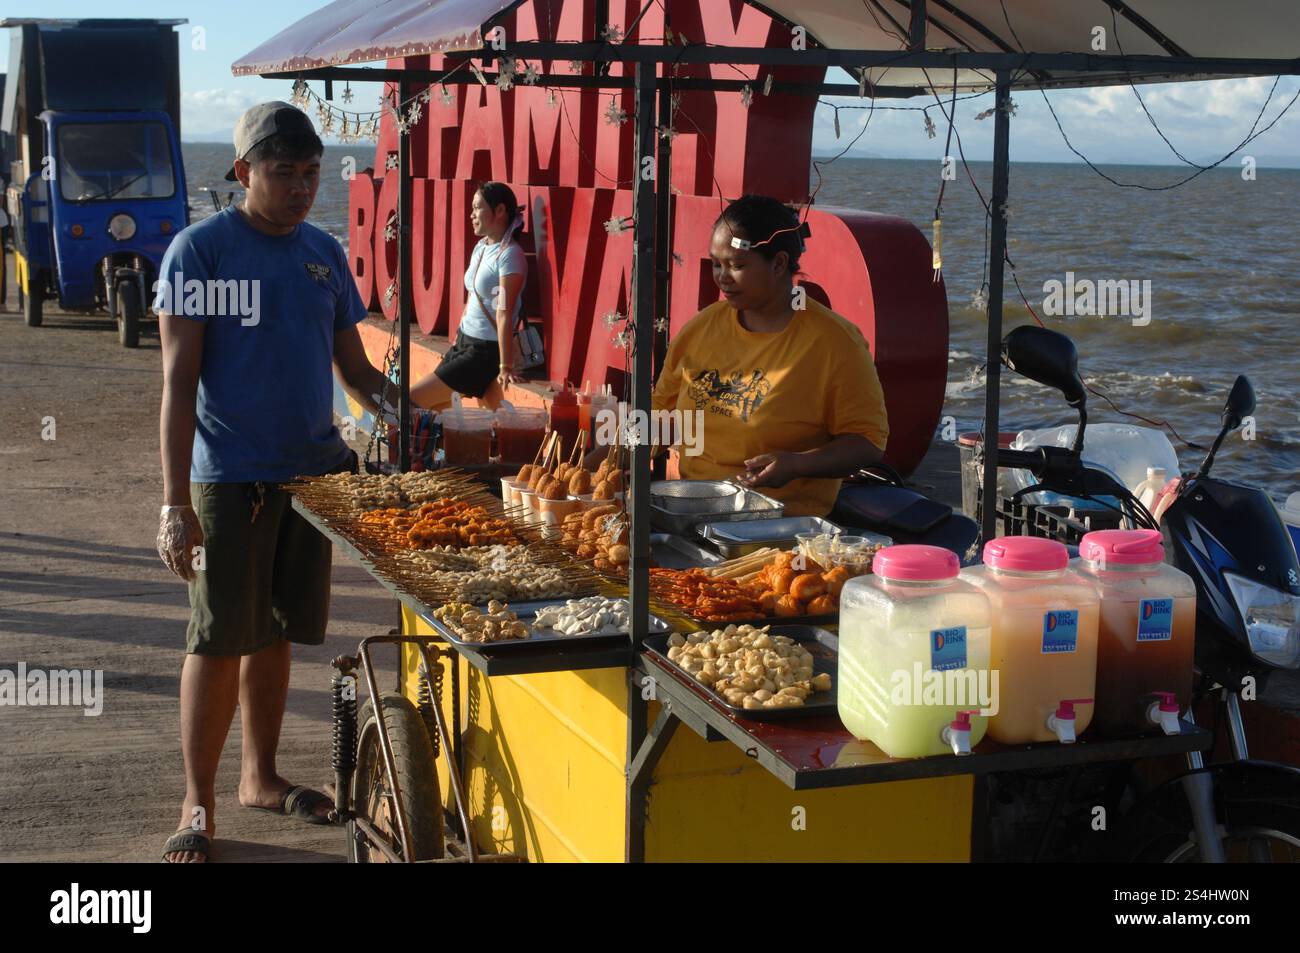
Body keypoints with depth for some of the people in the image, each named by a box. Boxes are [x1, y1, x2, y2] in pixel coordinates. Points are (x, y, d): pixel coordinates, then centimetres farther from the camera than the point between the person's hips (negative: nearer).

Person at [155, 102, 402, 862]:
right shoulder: (201, 250, -8)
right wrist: (175, 504, -16)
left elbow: (354, 367, 14)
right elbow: (179, 380, -11)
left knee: (275, 633, 14)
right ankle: (199, 804, 13)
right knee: (221, 641, 0)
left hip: (313, 470, 5)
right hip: (231, 479, -5)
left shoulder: (324, 252, 8)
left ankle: (261, 777, 29)